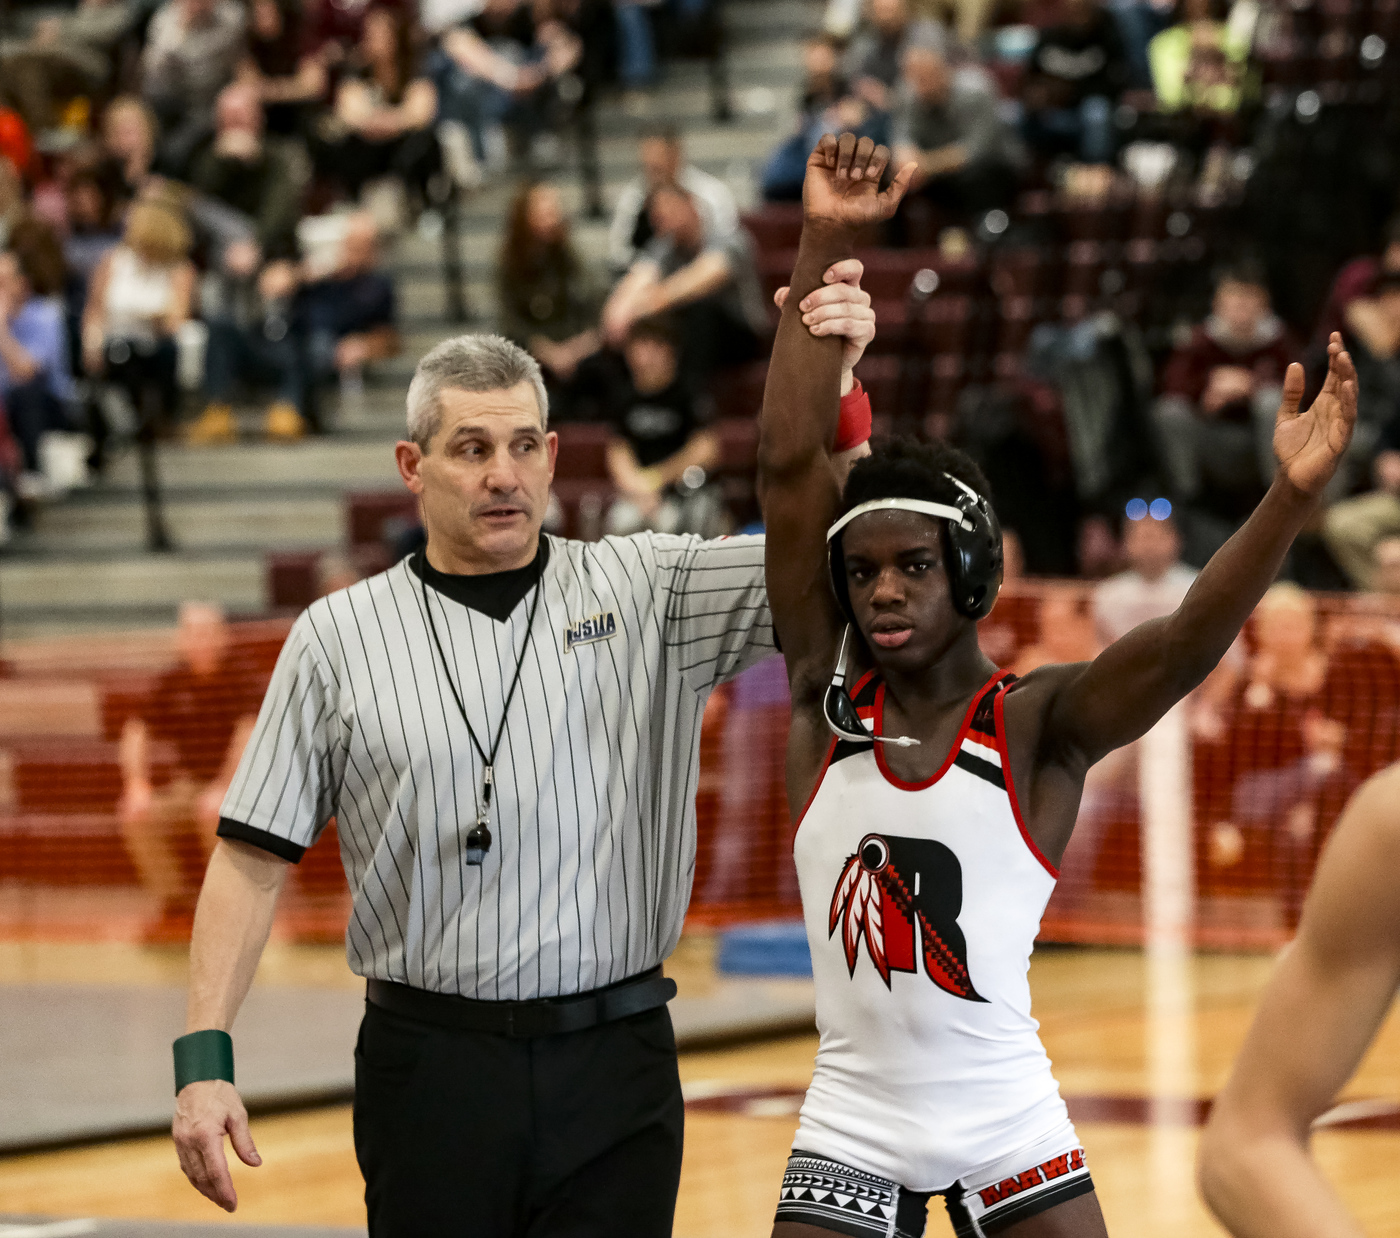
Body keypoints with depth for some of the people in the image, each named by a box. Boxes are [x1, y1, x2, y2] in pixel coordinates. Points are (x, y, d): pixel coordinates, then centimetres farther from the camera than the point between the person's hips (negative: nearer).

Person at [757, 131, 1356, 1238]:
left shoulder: (1041, 725, -7)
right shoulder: (828, 698, -2)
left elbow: (1187, 643, -24)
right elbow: (789, 463, -9)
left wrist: (1294, 494, -40)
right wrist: (825, 249, -16)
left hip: (1008, 1124, -2)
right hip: (851, 1132, 2)